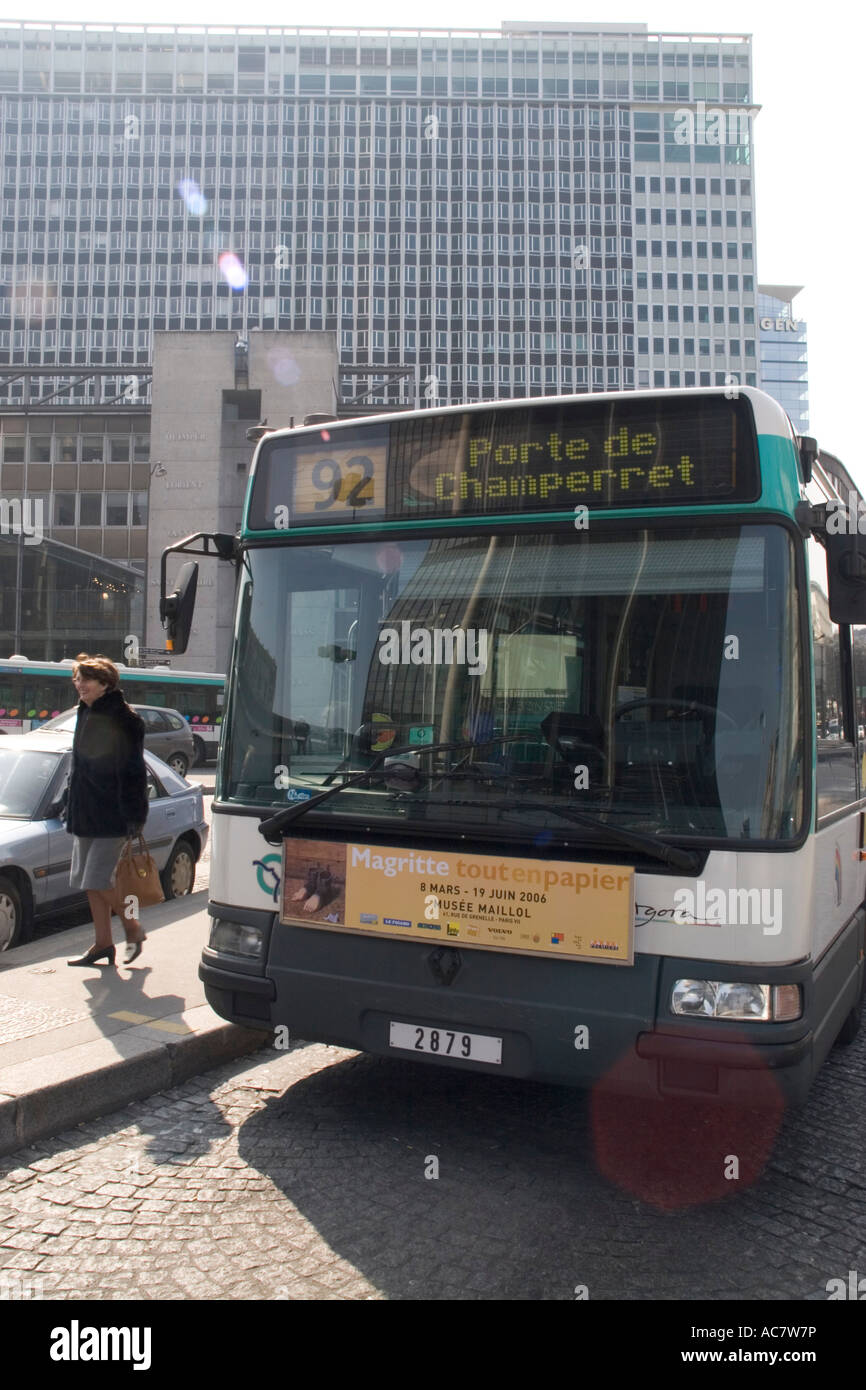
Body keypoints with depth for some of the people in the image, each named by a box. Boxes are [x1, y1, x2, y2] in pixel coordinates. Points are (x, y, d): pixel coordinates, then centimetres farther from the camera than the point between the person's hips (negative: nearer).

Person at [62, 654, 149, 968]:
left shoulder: (121, 718, -13)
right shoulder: (86, 713, 12)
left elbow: (132, 772, -16)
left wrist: (134, 818, -19)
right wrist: (72, 809, 20)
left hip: (111, 816, -8)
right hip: (85, 814, 8)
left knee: (99, 881, -7)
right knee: (90, 883, 10)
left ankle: (133, 928, 13)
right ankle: (103, 944, 20)